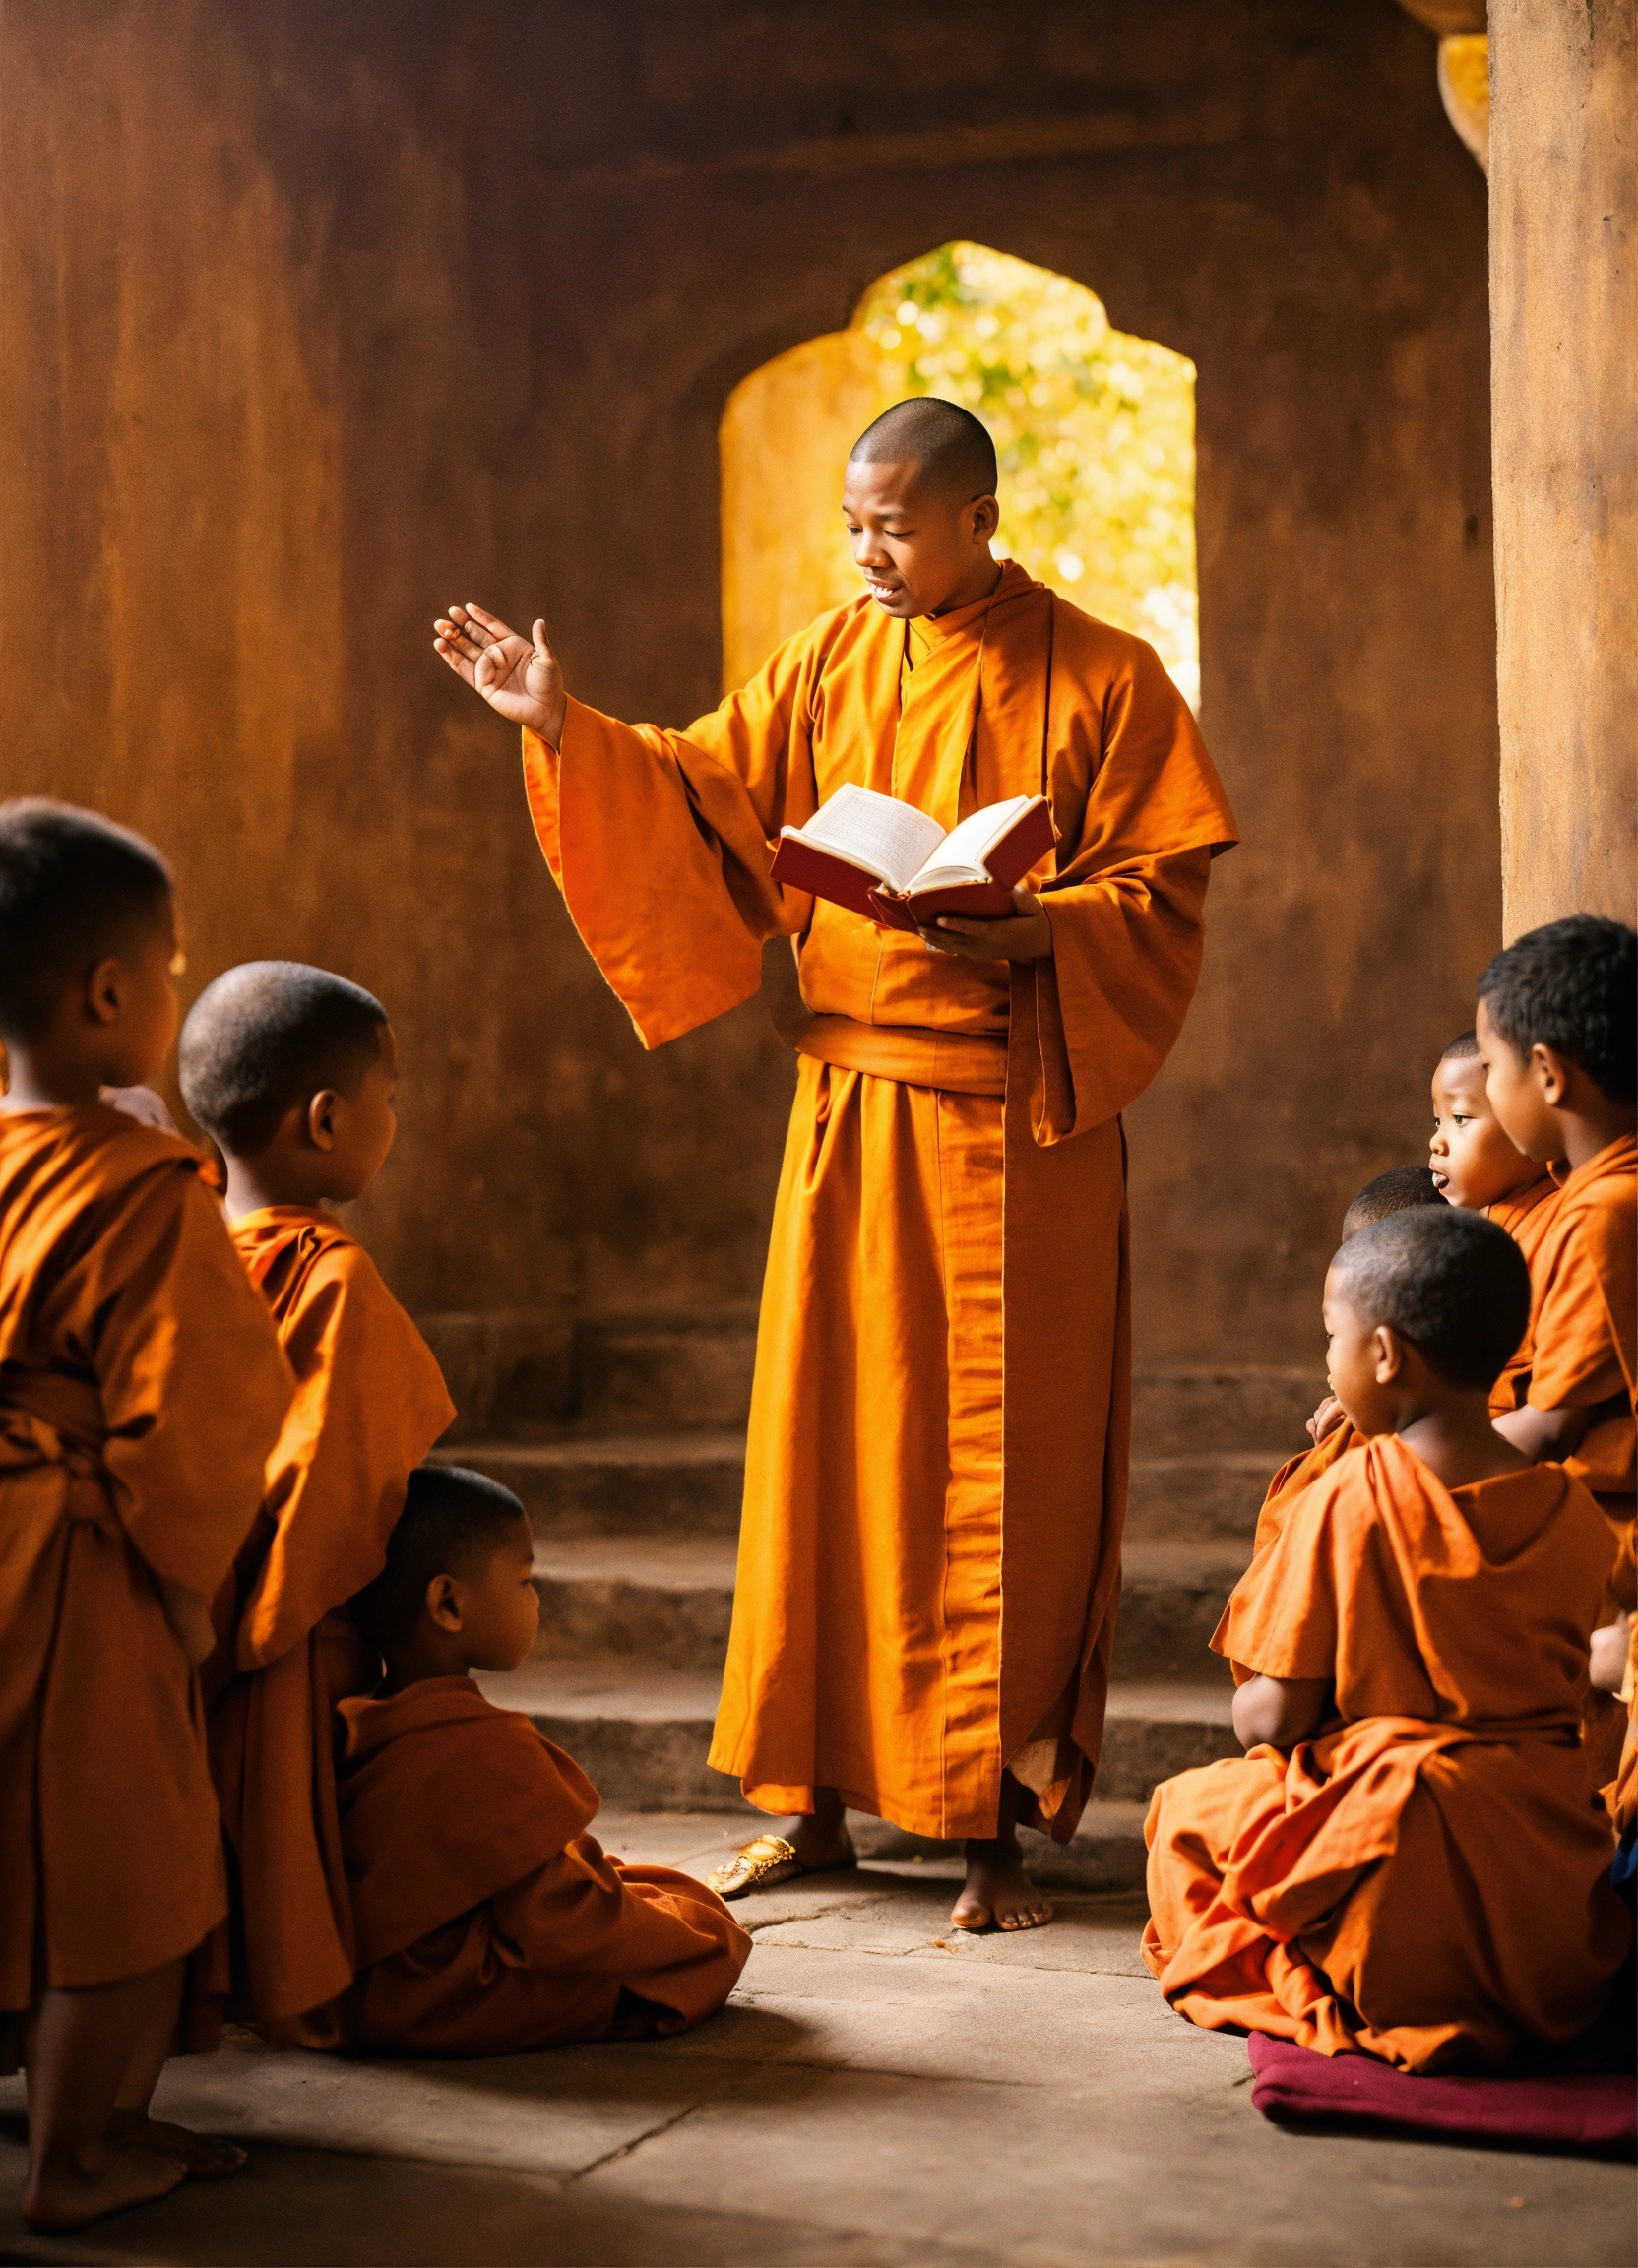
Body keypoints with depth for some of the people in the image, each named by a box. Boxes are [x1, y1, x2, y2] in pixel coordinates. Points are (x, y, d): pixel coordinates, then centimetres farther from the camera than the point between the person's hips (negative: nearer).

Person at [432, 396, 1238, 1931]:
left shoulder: (1102, 681, -1)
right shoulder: (828, 663, 10)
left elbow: (1160, 897, -5)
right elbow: (708, 796, 7)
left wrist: (1032, 927, -21)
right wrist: (562, 729, -4)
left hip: (1019, 1125, -4)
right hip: (851, 1102, 4)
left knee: (1004, 1469, -1)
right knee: (828, 1442, 5)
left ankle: (997, 1820, 6)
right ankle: (814, 1800, 15)